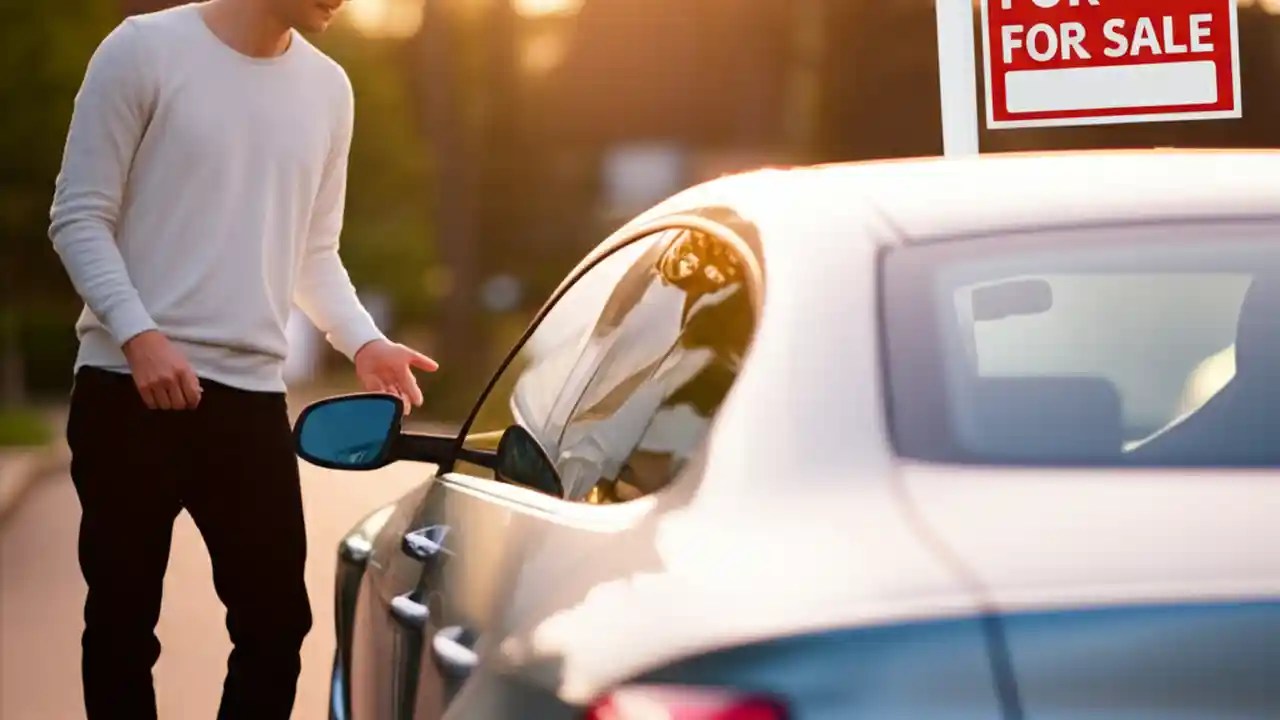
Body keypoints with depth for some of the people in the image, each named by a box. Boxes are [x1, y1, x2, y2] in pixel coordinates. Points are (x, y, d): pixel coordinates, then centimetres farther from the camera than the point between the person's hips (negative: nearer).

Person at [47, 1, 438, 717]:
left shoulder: (328, 88, 10)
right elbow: (80, 217, -5)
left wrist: (364, 341, -1)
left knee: (277, 621, 2)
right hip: (129, 386, -4)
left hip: (253, 394, 4)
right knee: (123, 621, 3)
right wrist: (140, 335, -18)